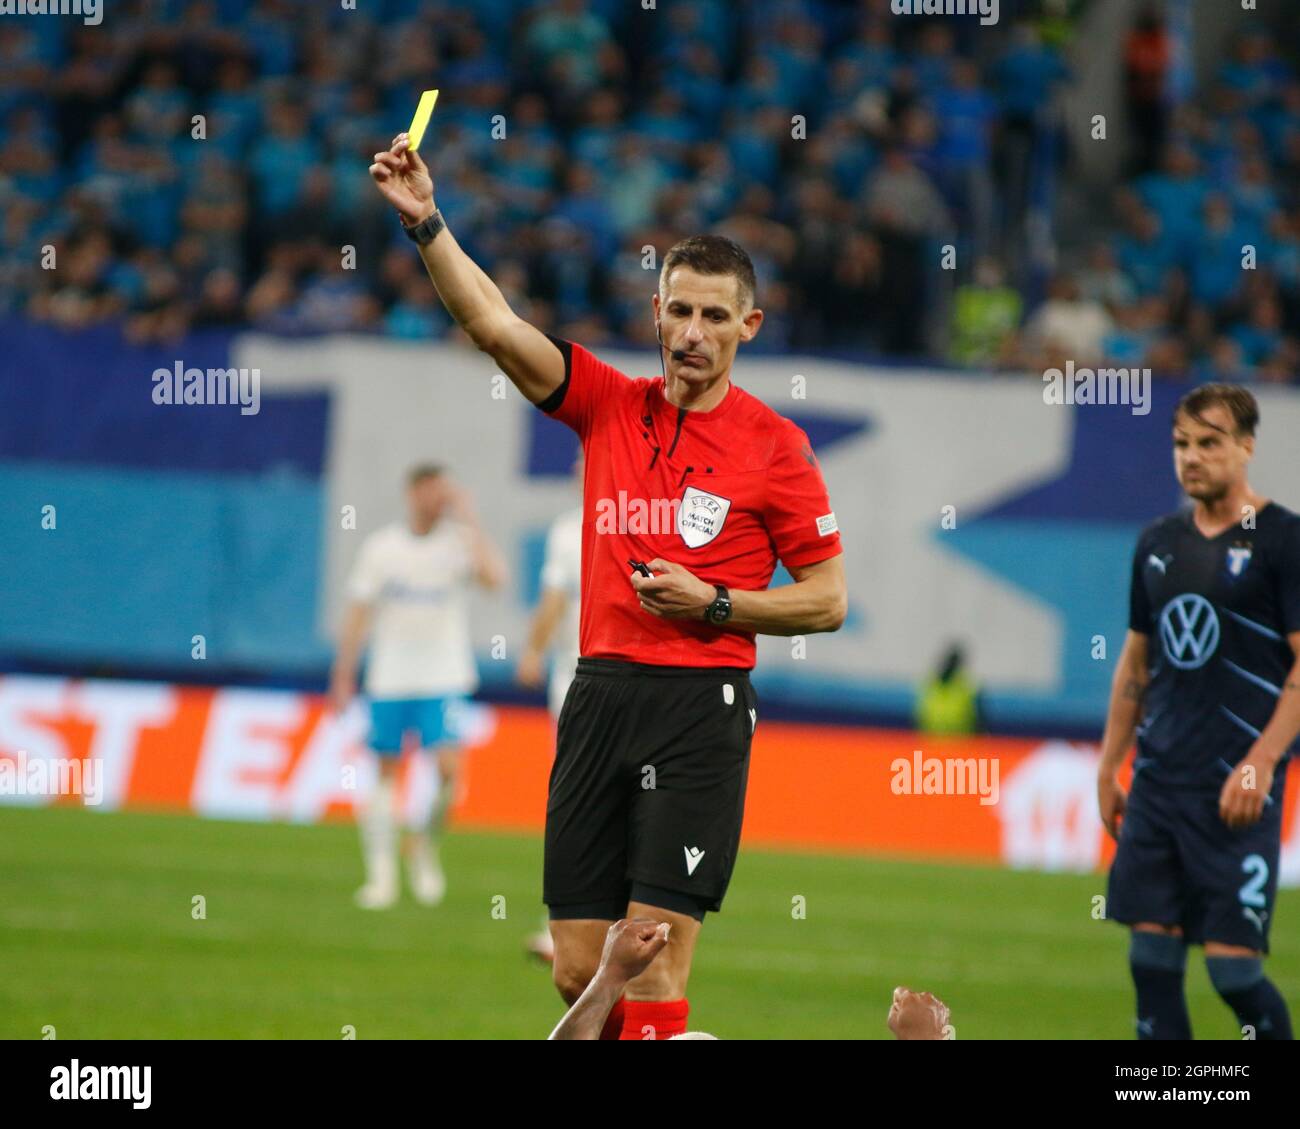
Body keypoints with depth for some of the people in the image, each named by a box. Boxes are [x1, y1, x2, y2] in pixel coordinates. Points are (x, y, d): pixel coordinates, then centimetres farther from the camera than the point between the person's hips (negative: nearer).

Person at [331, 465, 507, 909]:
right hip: (389, 679, 1)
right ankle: (381, 873, 10)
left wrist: (468, 521, -17)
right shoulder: (380, 547, 3)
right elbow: (358, 613, 7)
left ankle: (425, 846, 11)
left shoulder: (459, 543, -1)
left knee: (449, 767, -15)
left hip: (444, 678, -1)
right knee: (385, 773, 3)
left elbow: (493, 576, -21)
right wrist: (343, 676, 4)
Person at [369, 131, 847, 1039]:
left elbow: (827, 600, 2)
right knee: (578, 974, 3)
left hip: (701, 702, -4)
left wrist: (715, 605, -10)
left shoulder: (773, 445, -1)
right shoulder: (607, 404, 9)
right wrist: (425, 221, -13)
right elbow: (495, 325, -1)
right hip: (602, 692, 4)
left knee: (652, 973, -11)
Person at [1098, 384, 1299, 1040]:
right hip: (1158, 780, 6)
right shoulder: (1159, 543, 14)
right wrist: (1108, 768, 16)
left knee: (1232, 963, -9)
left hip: (1236, 789, -6)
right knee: (1151, 955, 2)